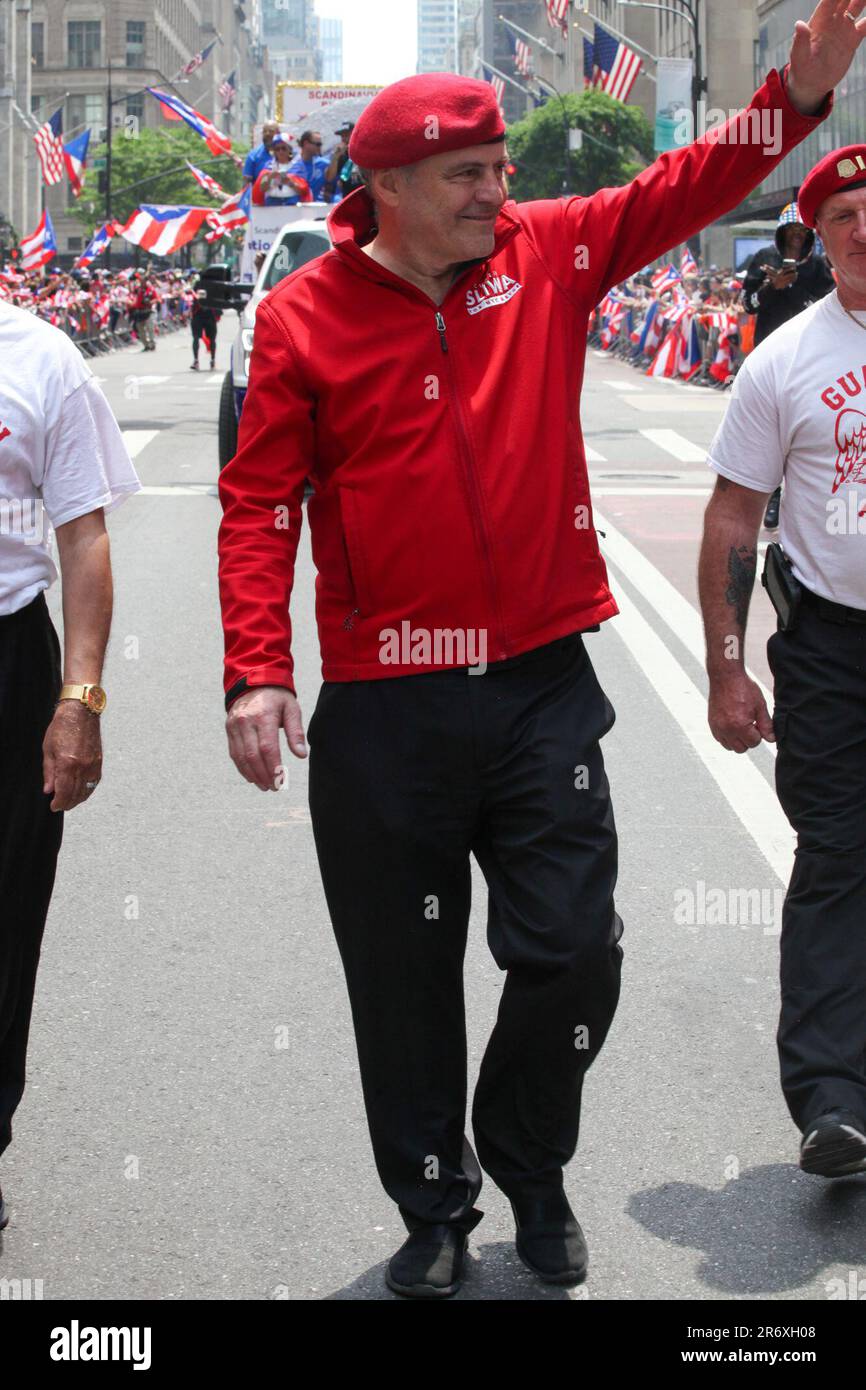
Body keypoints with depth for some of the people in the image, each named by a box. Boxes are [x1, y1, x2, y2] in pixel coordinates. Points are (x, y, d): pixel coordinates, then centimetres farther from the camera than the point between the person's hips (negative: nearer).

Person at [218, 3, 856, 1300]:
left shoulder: (548, 254, 3)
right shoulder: (303, 317, -5)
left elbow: (685, 188, 3)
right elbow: (260, 503, -6)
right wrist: (256, 671, -15)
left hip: (543, 683, 2)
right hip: (384, 708, -2)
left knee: (574, 950, 4)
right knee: (405, 978, 9)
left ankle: (529, 1165, 31)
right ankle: (435, 1206, 29)